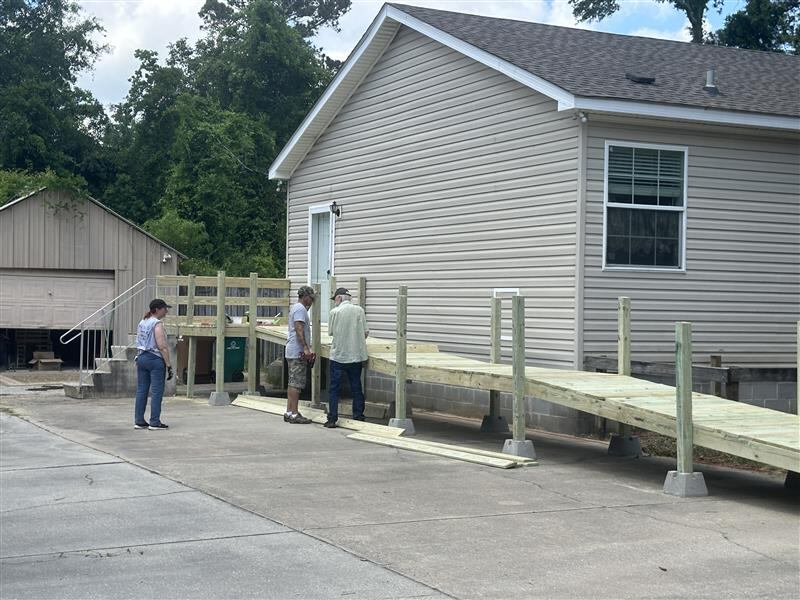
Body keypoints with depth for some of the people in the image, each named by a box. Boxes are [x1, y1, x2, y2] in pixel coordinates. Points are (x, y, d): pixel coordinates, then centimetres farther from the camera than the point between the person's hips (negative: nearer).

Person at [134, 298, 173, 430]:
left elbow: (139, 344, 16)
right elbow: (162, 347, -18)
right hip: (155, 359, -8)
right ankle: (154, 422, -3)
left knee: (141, 390, 9)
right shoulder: (157, 324, -12)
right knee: (156, 392, -3)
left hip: (141, 358, 8)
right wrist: (168, 365, -16)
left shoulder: (142, 323, 13)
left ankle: (138, 421, 11)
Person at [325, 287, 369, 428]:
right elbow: (366, 332, -1)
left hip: (338, 356, -3)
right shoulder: (359, 310, -2)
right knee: (356, 387, 12)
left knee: (334, 388, 4)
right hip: (356, 355, 3)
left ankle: (332, 419, 1)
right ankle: (358, 416, 15)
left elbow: (330, 332, 0)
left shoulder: (335, 312, -8)